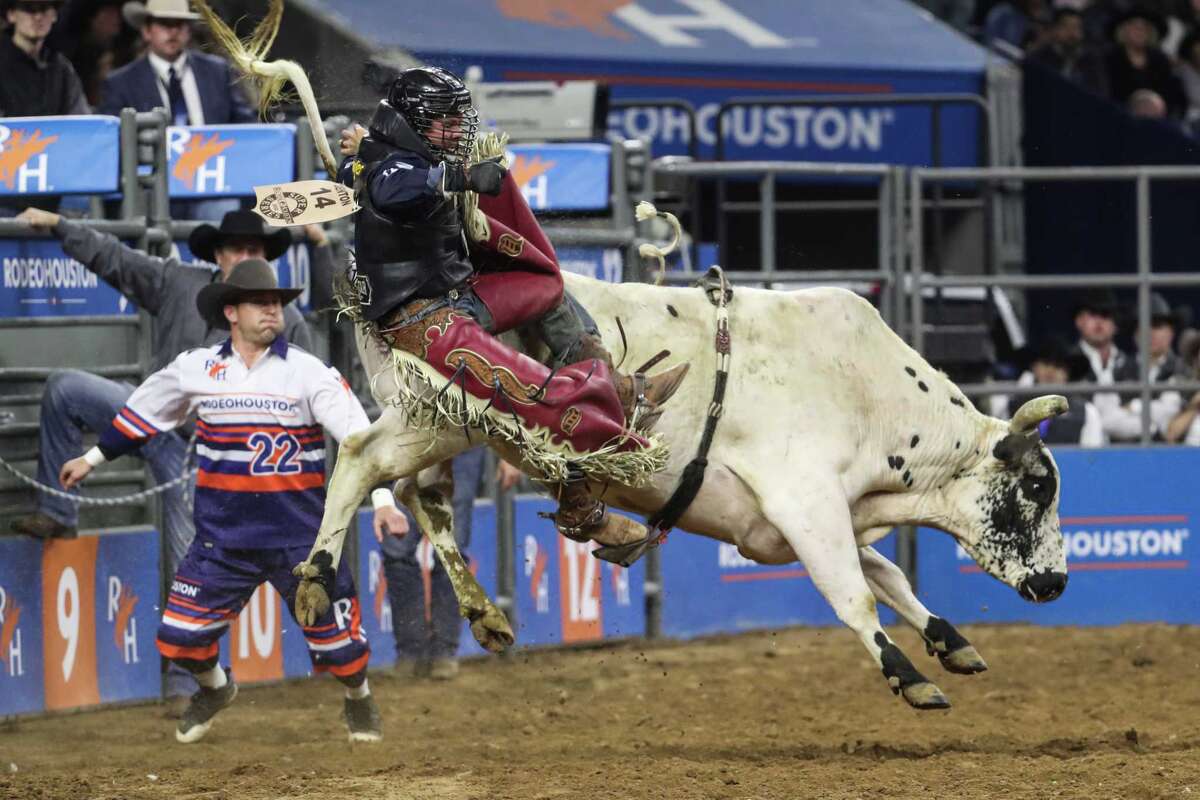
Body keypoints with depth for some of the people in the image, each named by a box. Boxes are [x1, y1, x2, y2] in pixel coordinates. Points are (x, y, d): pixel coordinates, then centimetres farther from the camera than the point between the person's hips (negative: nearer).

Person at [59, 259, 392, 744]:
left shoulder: (308, 372, -8)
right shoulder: (196, 369, 2)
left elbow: (356, 432, -17)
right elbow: (144, 414, 18)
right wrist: (93, 458, 27)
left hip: (300, 535, -2)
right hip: (222, 537, 2)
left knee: (335, 635, 1)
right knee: (179, 638, 1)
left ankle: (358, 698, 34)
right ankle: (215, 689, 34)